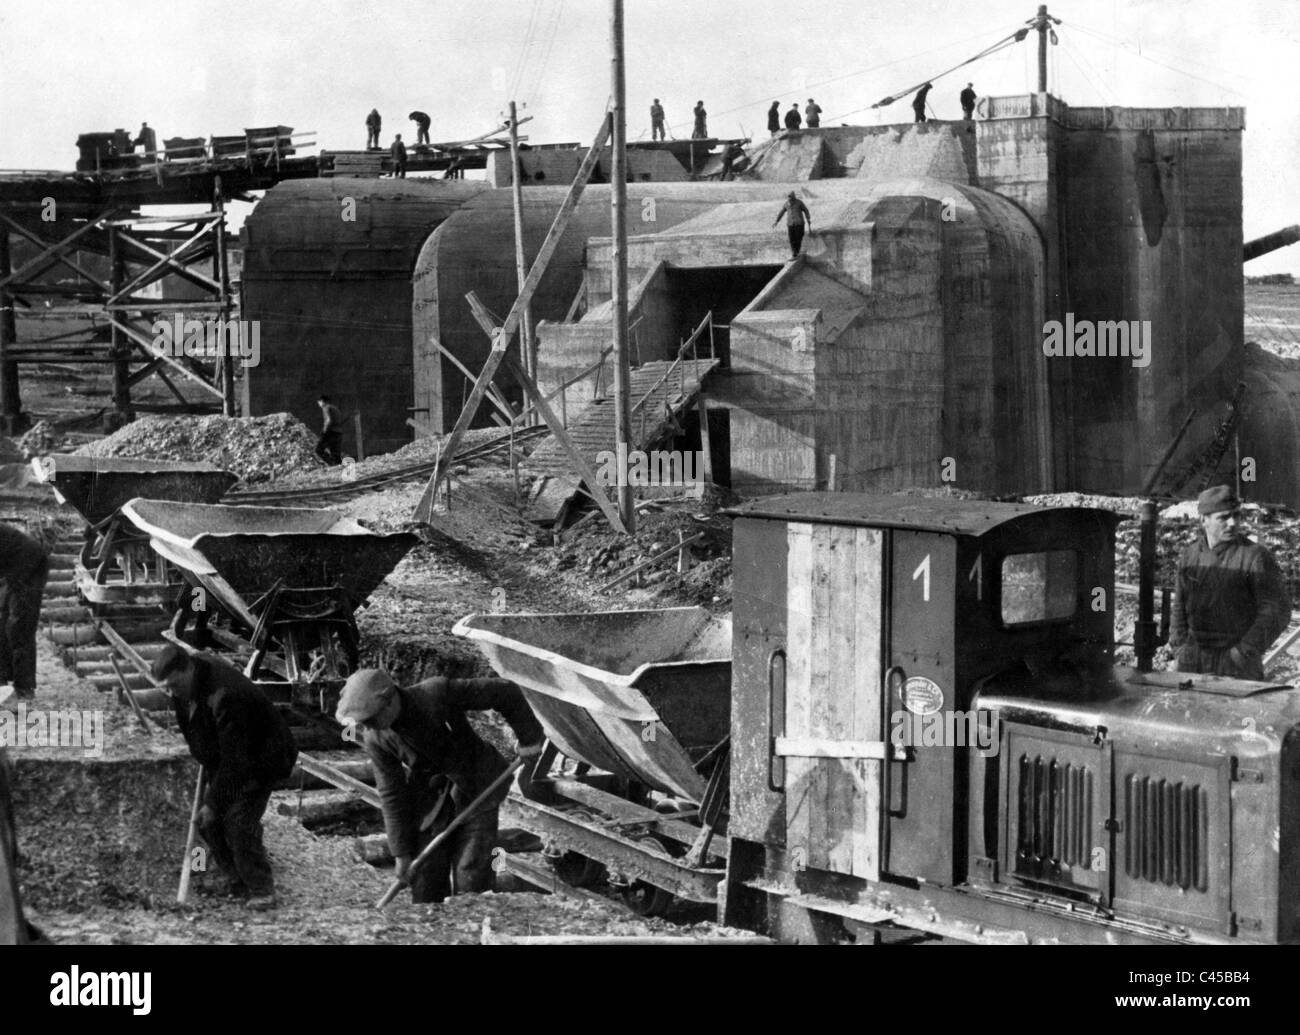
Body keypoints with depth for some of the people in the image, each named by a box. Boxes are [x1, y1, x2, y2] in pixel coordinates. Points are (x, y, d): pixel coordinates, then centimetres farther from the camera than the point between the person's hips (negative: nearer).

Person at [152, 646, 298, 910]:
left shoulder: (225, 697, -37)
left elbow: (234, 760, -32)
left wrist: (213, 802, -26)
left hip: (261, 757, -9)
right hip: (223, 757, 9)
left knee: (239, 821, -18)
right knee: (209, 821, 2)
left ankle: (261, 890, -7)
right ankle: (237, 881, 16)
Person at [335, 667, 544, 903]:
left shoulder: (438, 694, -27)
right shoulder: (376, 739, -15)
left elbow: (505, 692, -18)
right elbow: (391, 796, -6)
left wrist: (528, 738, -9)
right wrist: (401, 852, -5)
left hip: (475, 792, -3)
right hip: (430, 802, 3)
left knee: (470, 880, -7)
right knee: (425, 885, 1)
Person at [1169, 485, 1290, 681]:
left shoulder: (1255, 557, -10)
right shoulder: (1189, 555, 7)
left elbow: (1277, 611, -12)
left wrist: (1245, 652, -17)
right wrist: (1178, 646, 9)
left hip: (1237, 663, -5)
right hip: (1193, 660, 5)